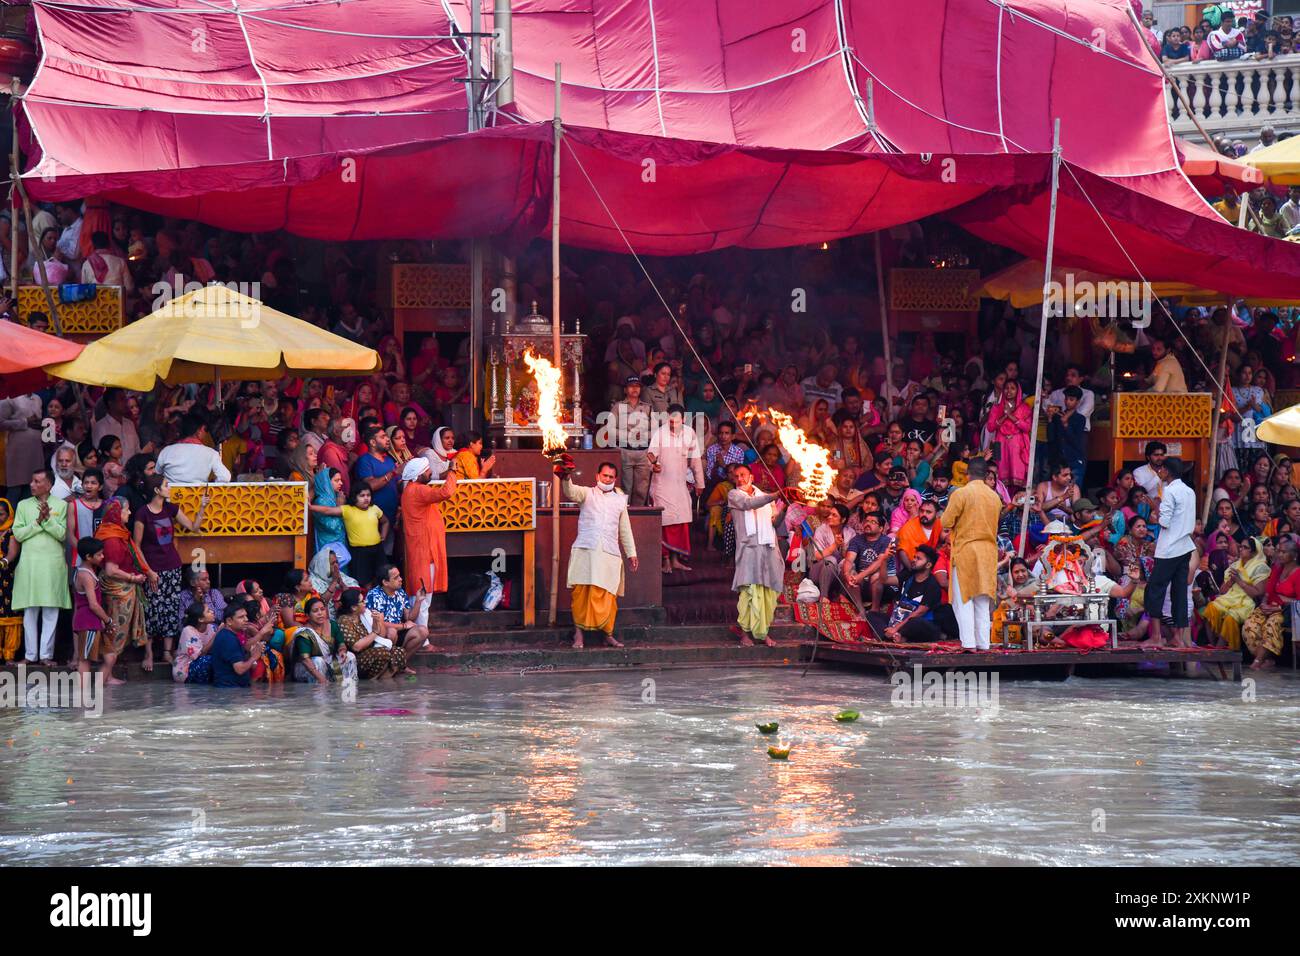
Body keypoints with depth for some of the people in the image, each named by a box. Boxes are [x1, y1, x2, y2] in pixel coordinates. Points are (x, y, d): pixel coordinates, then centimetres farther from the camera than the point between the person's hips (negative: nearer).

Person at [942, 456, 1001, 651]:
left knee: (963, 599, -2)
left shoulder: (961, 494, -11)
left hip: (965, 549, -5)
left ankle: (968, 642, -10)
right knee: (983, 601, 9)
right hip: (988, 553, 5)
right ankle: (983, 643, 6)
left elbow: (946, 522, -10)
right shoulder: (995, 497, 6)